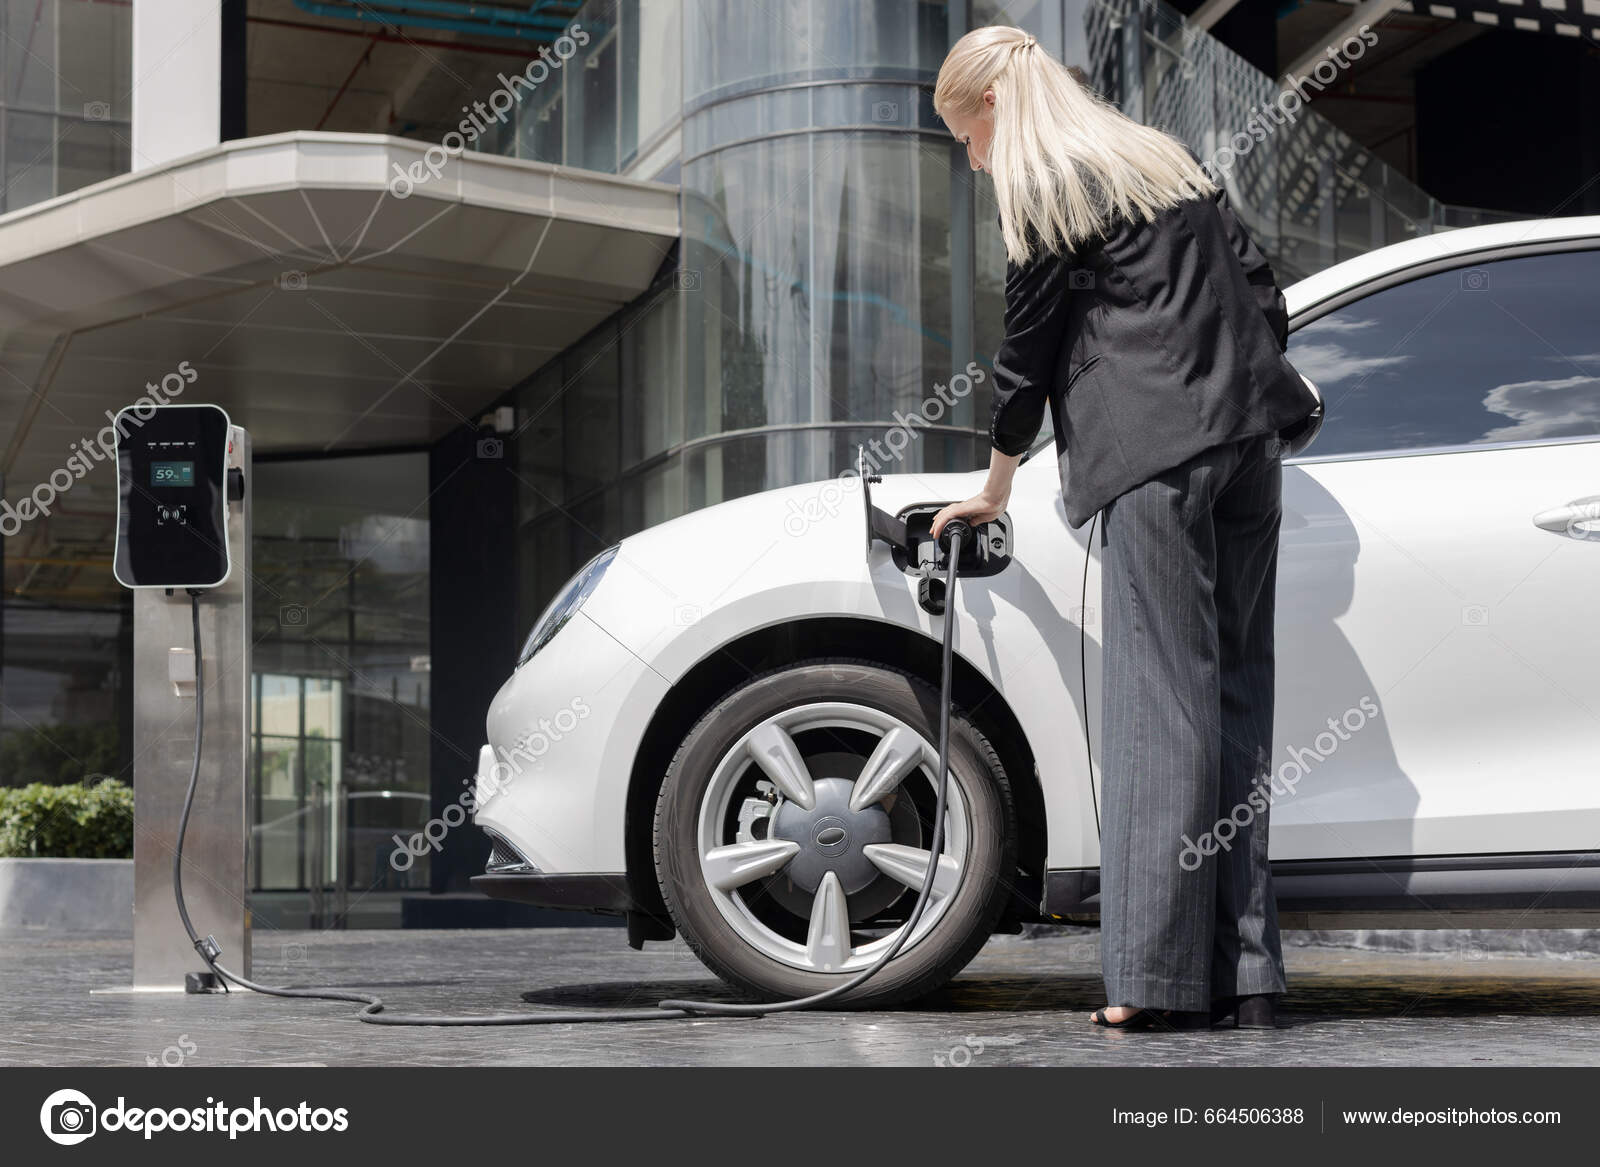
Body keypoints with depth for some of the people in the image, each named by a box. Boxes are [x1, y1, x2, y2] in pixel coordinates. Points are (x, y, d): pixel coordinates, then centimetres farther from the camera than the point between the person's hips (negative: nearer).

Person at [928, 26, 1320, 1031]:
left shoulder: (1047, 191, 1)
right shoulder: (1168, 157, 22)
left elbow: (1028, 353, 5)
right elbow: (1262, 290, 19)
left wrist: (991, 493, 16)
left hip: (1158, 451, -7)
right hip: (1249, 437, 7)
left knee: (1164, 697, -7)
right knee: (1236, 694, 6)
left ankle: (1163, 977, -7)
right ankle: (1245, 972, 6)